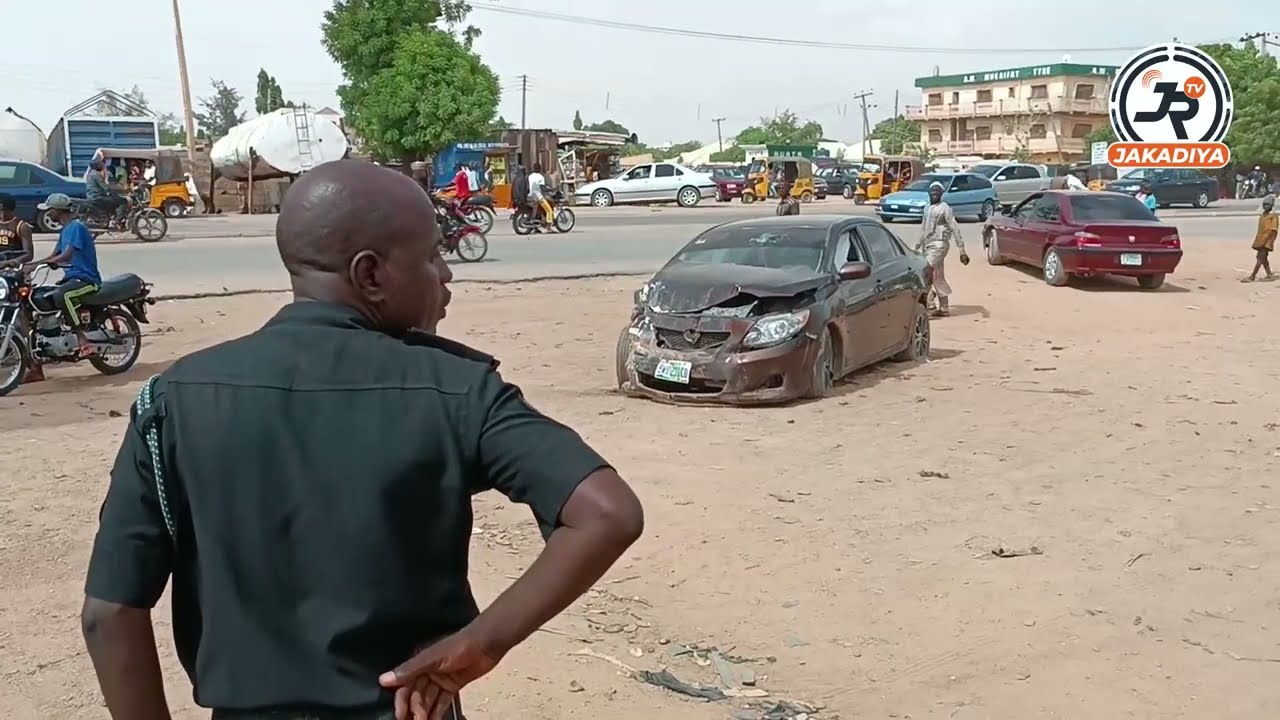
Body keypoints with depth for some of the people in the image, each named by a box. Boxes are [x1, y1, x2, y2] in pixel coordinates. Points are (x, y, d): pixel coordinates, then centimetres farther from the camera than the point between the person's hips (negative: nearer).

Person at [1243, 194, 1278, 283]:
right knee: (1263, 258, 11)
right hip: (1260, 240, 8)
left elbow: (1274, 231, -12)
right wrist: (1257, 240, 18)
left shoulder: (1273, 216, -8)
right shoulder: (1262, 215, 15)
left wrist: (1270, 242, -18)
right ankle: (1269, 275, 18)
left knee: (1260, 258, -9)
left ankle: (1252, 277, -12)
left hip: (1267, 241, -8)